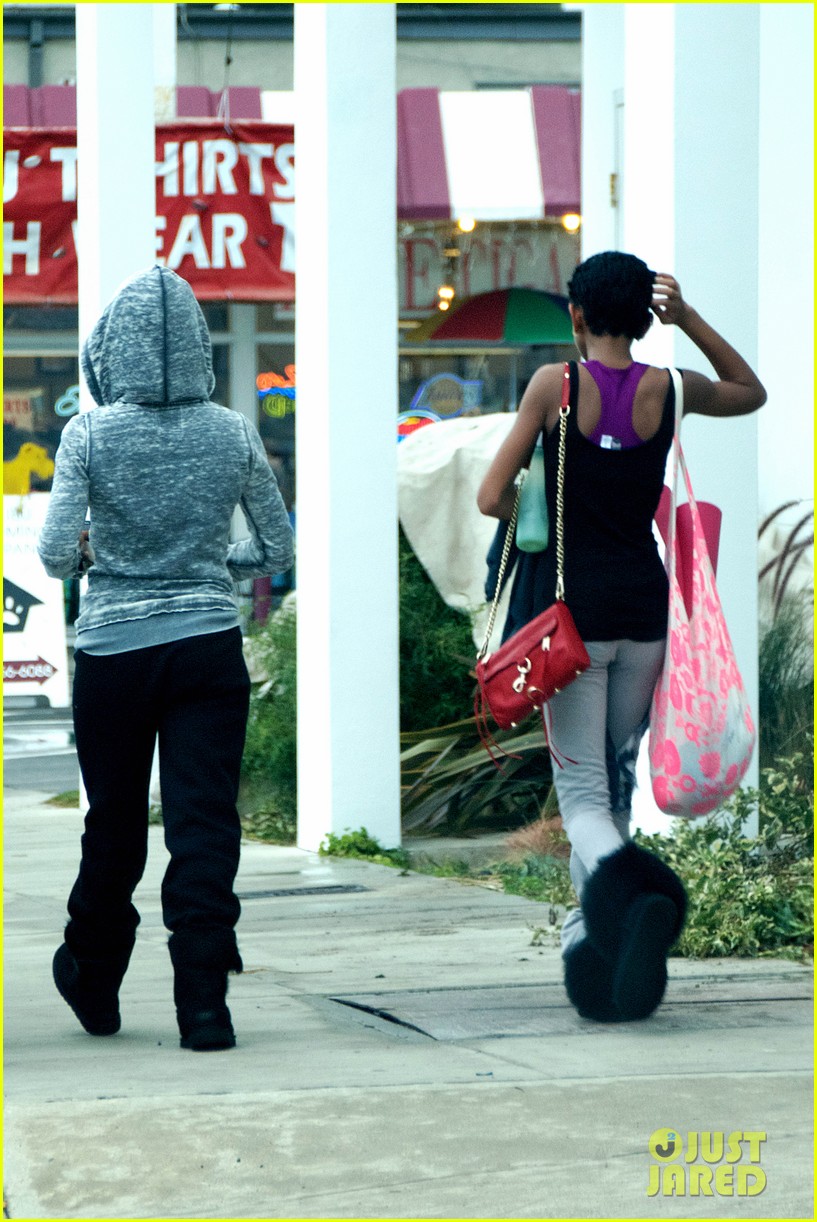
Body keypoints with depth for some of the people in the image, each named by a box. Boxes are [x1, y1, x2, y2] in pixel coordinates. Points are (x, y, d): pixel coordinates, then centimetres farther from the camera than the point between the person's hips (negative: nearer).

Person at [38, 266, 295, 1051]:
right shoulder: (231, 434, -1)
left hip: (113, 652, -1)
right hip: (208, 651, 1)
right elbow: (277, 550, 7)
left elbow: (56, 554, -13)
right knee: (205, 826, 0)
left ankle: (93, 983, 31)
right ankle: (204, 1003, -6)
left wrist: (93, 555, 8)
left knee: (114, 826, 14)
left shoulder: (89, 435, -8)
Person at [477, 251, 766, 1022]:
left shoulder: (555, 384, -8)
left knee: (581, 788, -3)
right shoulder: (669, 391, 0)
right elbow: (751, 393, 23)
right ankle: (592, 938, 20)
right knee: (617, 775, 17)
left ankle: (617, 875, -35)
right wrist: (689, 320, 11)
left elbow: (492, 498, -9)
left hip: (570, 603, -3)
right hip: (642, 606, 3)